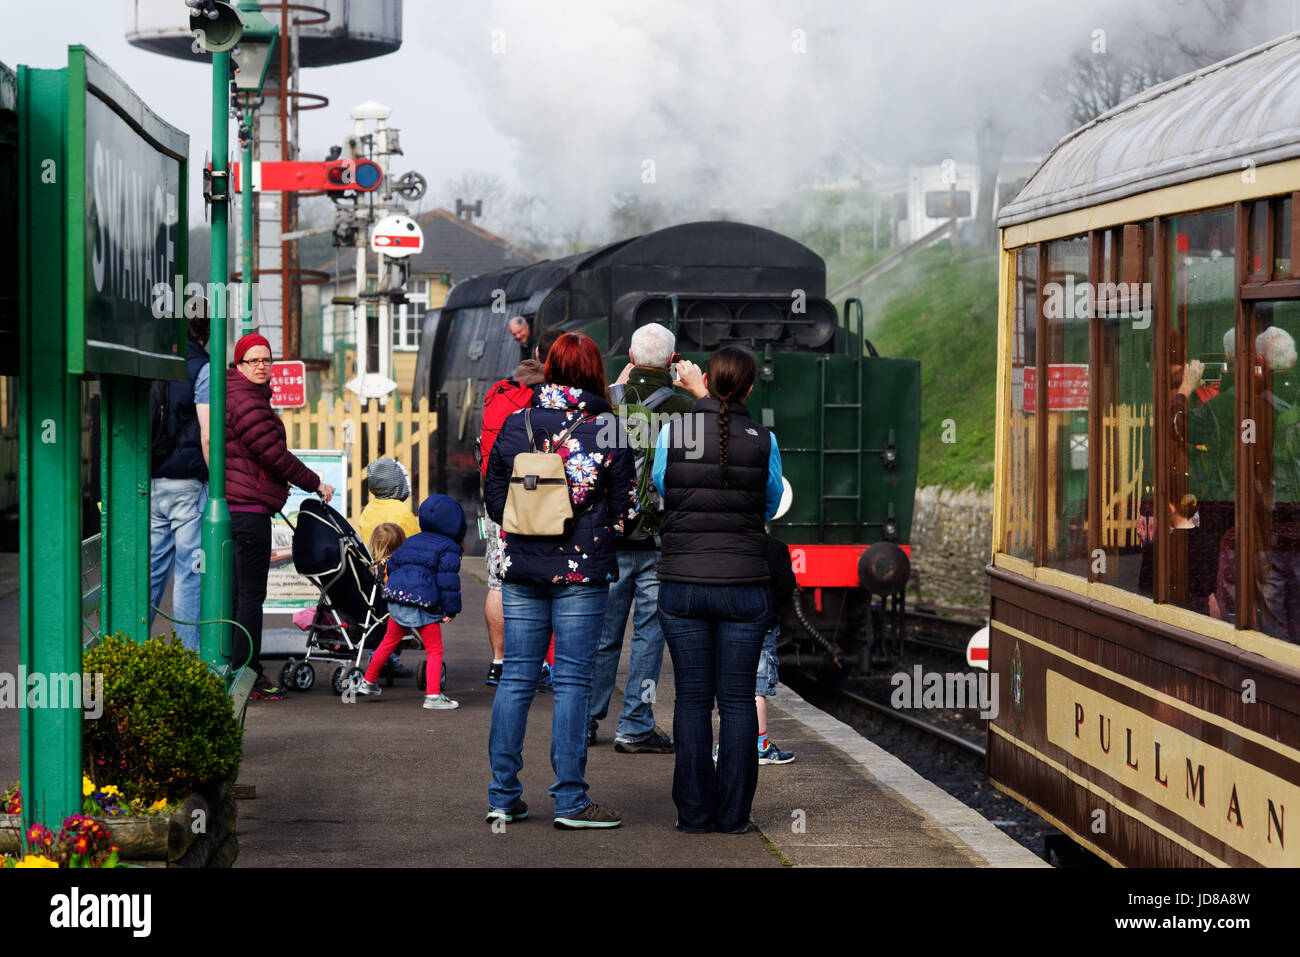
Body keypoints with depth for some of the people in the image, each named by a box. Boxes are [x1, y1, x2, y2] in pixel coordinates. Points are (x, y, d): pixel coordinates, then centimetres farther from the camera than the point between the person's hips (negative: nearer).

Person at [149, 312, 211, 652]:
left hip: (149, 482, 6)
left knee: (151, 569, 11)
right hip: (187, 483, -6)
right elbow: (207, 435, -15)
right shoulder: (201, 368, -8)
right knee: (191, 572, -2)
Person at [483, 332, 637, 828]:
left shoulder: (516, 425, 1)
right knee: (572, 681, 0)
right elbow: (623, 511, -3)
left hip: (522, 568, 3)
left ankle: (503, 796, 10)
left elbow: (493, 499, 7)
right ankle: (570, 800, 1)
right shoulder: (608, 433, -7)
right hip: (583, 570, -3)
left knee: (516, 679, 7)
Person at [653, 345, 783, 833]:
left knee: (692, 698, 7)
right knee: (738, 700, 6)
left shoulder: (673, 432, -4)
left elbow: (658, 495, 9)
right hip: (744, 586, 0)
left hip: (683, 585, 0)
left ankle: (694, 812, 8)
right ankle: (734, 813, 7)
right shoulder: (763, 440, -3)